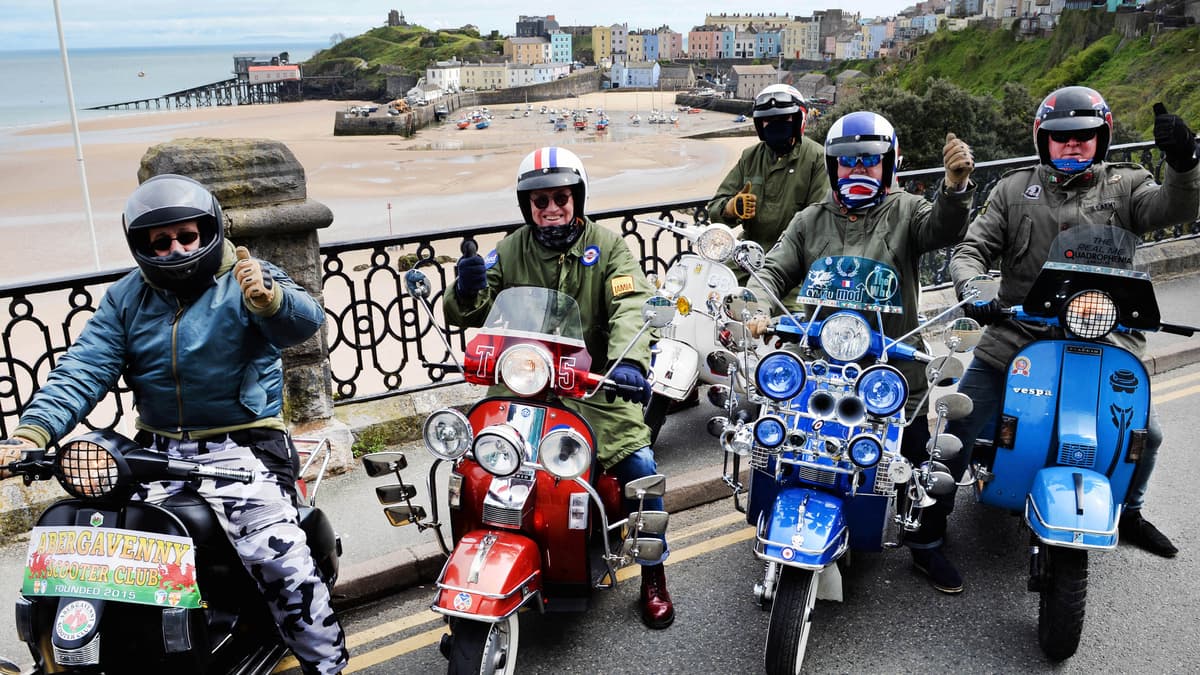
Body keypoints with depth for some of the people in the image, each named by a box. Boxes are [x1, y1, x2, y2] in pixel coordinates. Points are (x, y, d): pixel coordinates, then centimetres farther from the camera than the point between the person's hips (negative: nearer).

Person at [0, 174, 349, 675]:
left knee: (279, 558, -20)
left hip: (240, 446, -5)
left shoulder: (248, 279, -4)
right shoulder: (126, 297, 10)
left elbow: (302, 323, -23)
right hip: (157, 449, 5)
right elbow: (83, 370, 1)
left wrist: (269, 299, -46)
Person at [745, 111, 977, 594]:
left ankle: (926, 547, 31)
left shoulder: (904, 211, 5)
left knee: (918, 465, 9)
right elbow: (774, 270, 4)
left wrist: (956, 186, -36)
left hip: (896, 370, 0)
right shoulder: (810, 222, 11)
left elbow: (942, 230, -15)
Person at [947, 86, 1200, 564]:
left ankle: (1128, 513, 38)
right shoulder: (1014, 189, 8)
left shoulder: (1125, 185, 8)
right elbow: (972, 249, 2)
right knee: (959, 425, -8)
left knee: (1145, 434, 8)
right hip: (1018, 334, -1)